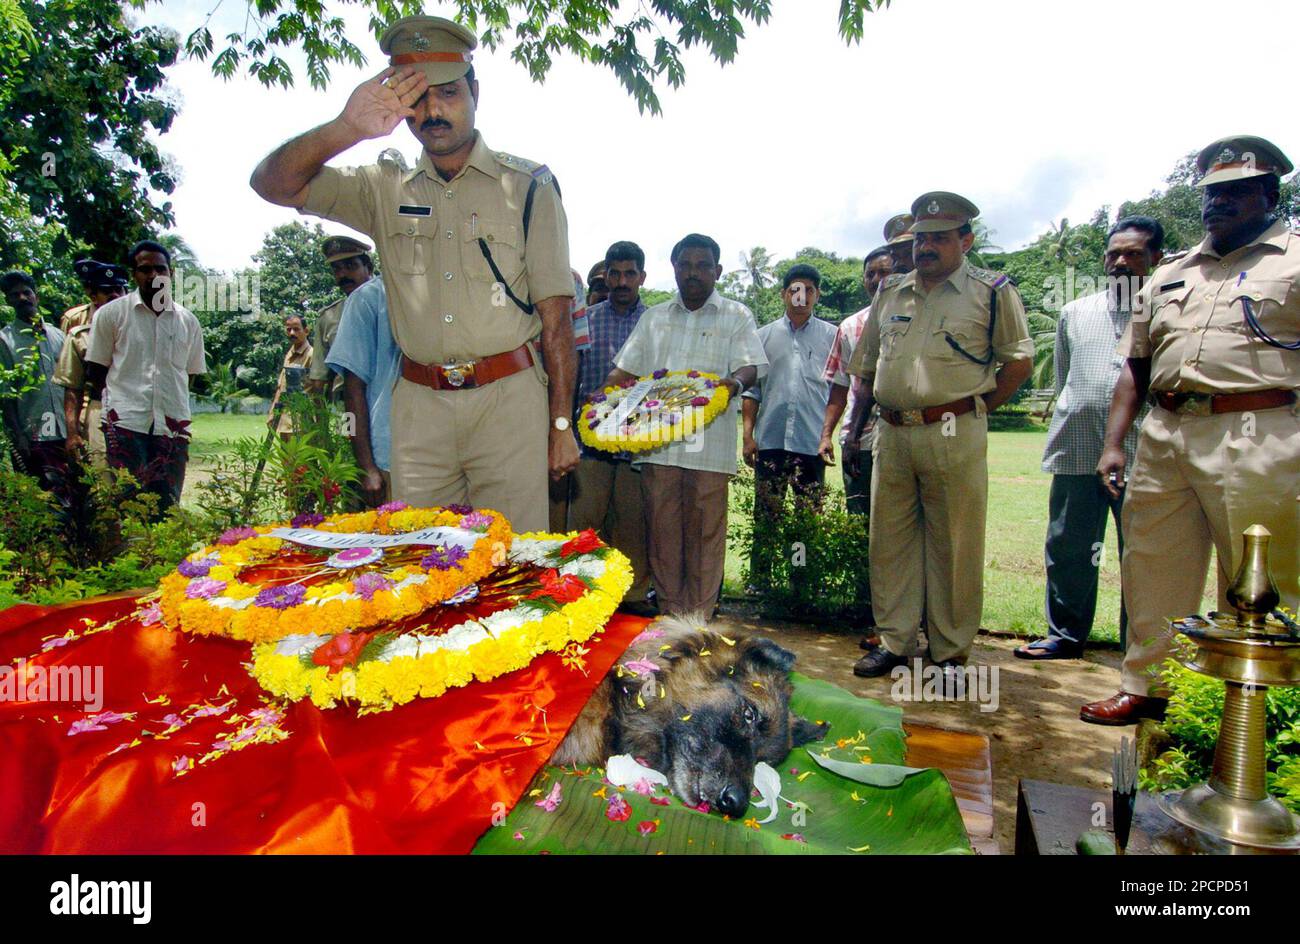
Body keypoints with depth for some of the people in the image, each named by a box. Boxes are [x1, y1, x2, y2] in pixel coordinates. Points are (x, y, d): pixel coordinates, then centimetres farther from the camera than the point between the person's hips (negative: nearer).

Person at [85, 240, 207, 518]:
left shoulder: (187, 321, 12)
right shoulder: (111, 313, 5)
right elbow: (95, 373, 8)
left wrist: (168, 401, 9)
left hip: (173, 427, 3)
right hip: (126, 423, -3)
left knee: (167, 506, 5)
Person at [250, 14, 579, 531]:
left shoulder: (527, 184, 5)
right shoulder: (386, 188, 13)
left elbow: (556, 313, 1)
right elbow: (273, 184, 5)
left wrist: (562, 422, -4)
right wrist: (347, 127, -13)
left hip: (508, 398, -2)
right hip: (418, 406, 3)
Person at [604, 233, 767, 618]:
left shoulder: (736, 316, 11)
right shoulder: (654, 317, 20)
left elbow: (750, 366, -2)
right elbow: (626, 368, 17)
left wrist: (733, 382, -25)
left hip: (709, 442, -3)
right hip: (657, 439, 3)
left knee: (705, 533, -1)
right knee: (662, 529, 4)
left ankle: (698, 619, 9)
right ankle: (670, 614, 14)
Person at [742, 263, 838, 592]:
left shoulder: (831, 336, 8)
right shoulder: (764, 336, 11)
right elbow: (751, 388, 11)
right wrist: (747, 434, 3)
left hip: (812, 443, -1)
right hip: (770, 440, 1)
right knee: (766, 517, 7)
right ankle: (759, 583, 17)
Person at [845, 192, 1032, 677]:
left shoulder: (991, 292, 3)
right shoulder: (890, 293, 16)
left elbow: (1018, 361, 4)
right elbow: (867, 368, 20)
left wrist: (977, 407, -3)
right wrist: (854, 430, 16)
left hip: (954, 436, -4)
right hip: (892, 435, 5)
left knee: (954, 546, 1)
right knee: (890, 541, 8)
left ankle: (951, 651, 14)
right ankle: (893, 641, 20)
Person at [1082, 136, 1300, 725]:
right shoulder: (1169, 275, 21)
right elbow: (1136, 368, 19)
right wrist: (1114, 443, 10)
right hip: (1164, 438, 5)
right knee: (1153, 568, 9)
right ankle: (1144, 685, 22)